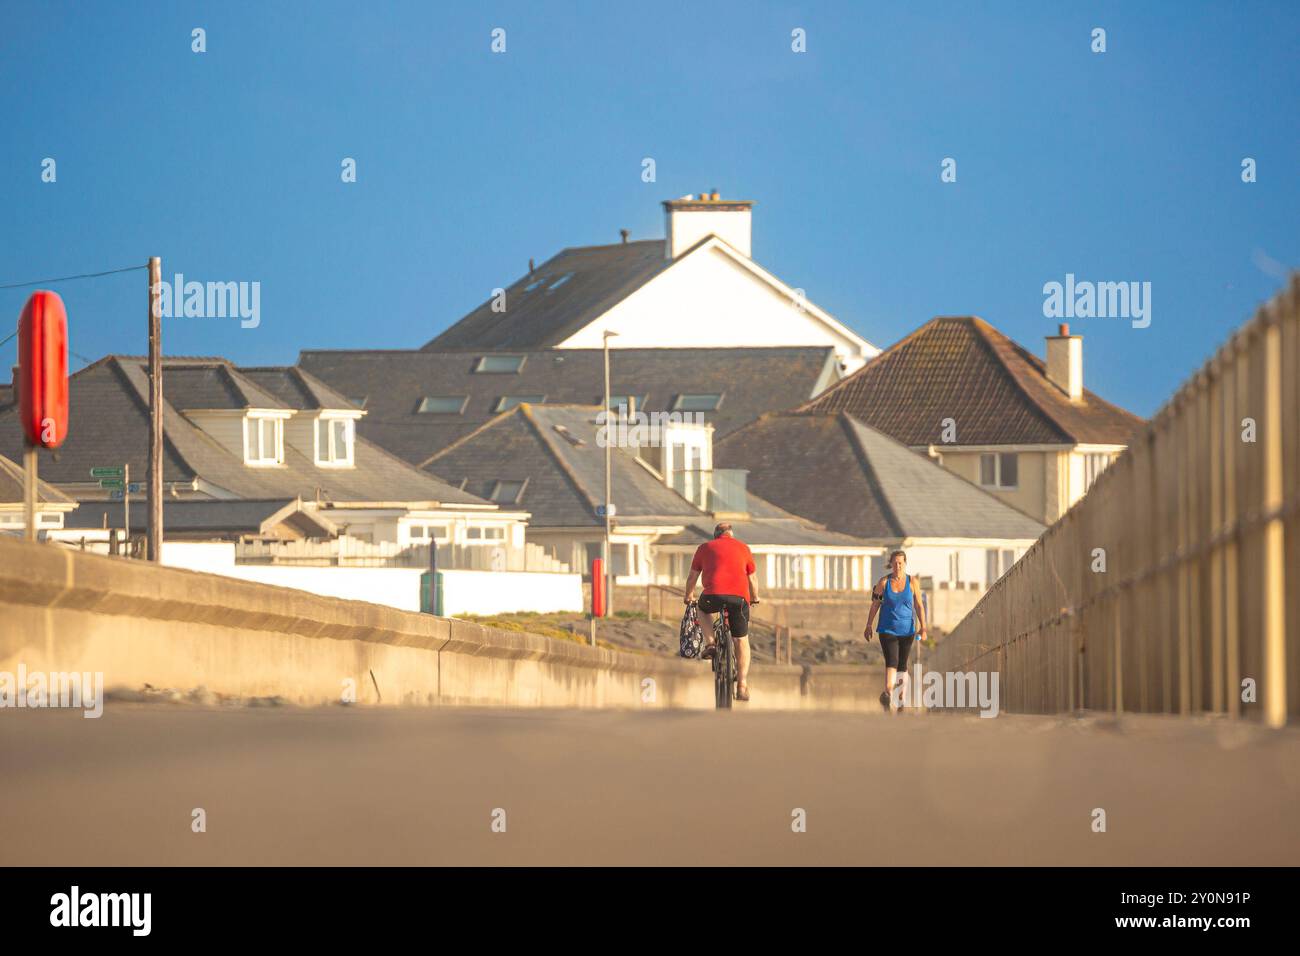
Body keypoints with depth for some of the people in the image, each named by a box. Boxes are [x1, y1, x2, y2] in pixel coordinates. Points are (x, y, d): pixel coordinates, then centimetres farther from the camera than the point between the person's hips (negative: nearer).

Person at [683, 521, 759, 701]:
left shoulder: (705, 548, 17)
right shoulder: (743, 548, 19)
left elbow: (692, 577, 23)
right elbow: (751, 579, 28)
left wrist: (688, 596, 40)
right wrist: (755, 598, 45)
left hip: (713, 595, -1)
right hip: (739, 598, 1)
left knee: (704, 608, 36)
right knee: (741, 641, 14)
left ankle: (710, 643, 15)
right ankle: (742, 687, 8)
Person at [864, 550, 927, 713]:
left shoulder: (913, 582, -2)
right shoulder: (883, 582, -3)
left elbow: (919, 606, 0)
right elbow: (875, 605, 4)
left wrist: (923, 627, -7)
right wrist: (868, 626, 6)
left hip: (907, 631, 2)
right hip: (887, 630, -2)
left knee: (902, 665, 11)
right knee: (891, 663, -20)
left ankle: (900, 699, 24)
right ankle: (888, 695, -37)